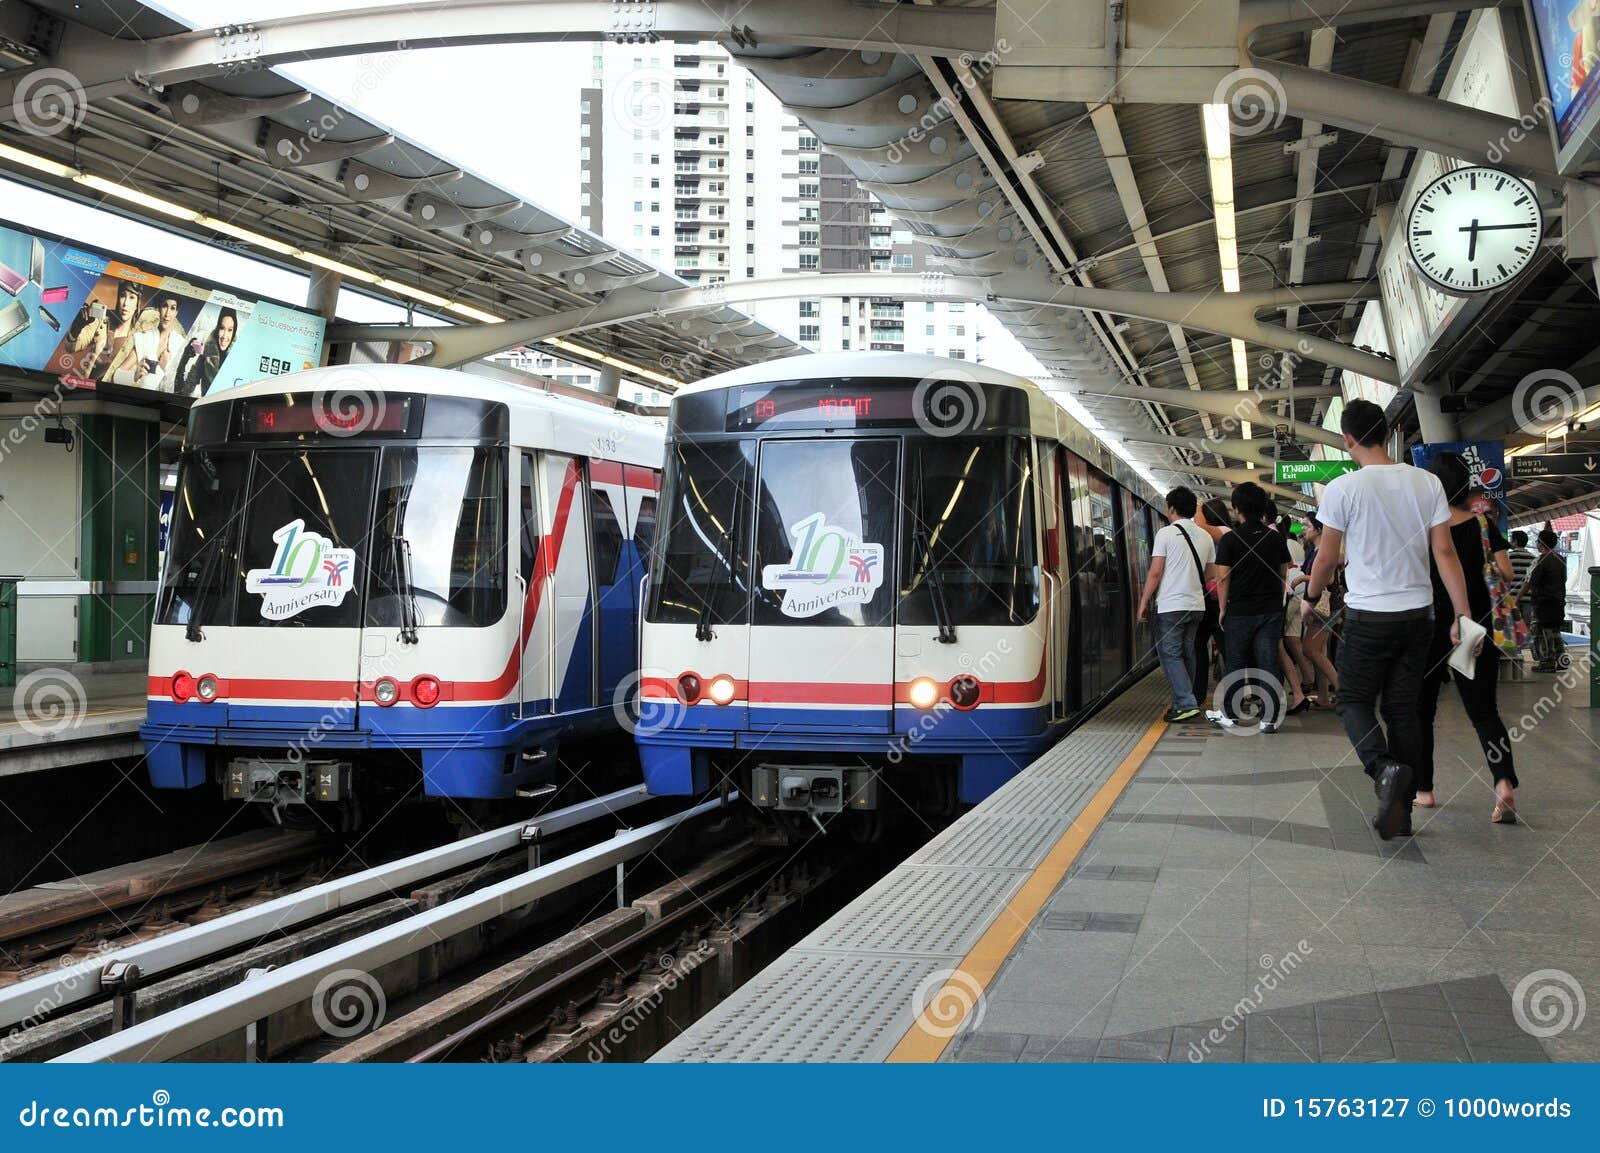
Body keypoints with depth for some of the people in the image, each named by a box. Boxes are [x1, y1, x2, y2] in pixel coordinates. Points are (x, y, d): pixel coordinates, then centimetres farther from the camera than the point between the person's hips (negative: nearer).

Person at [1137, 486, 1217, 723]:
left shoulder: (1166, 533, -8)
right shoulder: (1205, 537, 10)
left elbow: (1155, 573, -11)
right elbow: (1211, 574, 13)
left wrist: (1143, 603, -3)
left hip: (1170, 605, -6)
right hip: (1196, 605, 6)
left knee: (1170, 654, -3)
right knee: (1187, 654, 14)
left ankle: (1186, 705, -12)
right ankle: (1184, 702, 16)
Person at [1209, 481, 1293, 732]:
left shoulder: (1230, 539, -10)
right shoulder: (1276, 538, 3)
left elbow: (1223, 578, -9)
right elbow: (1283, 572, 12)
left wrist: (1222, 608, 1)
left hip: (1240, 611, -3)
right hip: (1271, 610, 3)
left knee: (1235, 663, 8)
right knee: (1268, 663, 3)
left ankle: (1230, 714, 17)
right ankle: (1270, 718, 2)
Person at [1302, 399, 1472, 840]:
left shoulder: (1343, 488, -10)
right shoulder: (1427, 483, 2)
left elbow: (1326, 558, -4)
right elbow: (1445, 552, -1)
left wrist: (1311, 597, 15)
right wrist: (1463, 614, 1)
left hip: (1368, 615, -4)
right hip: (1418, 613, 4)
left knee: (1354, 702, 10)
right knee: (1403, 708, 11)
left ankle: (1384, 767, -20)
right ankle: (1400, 812, 12)